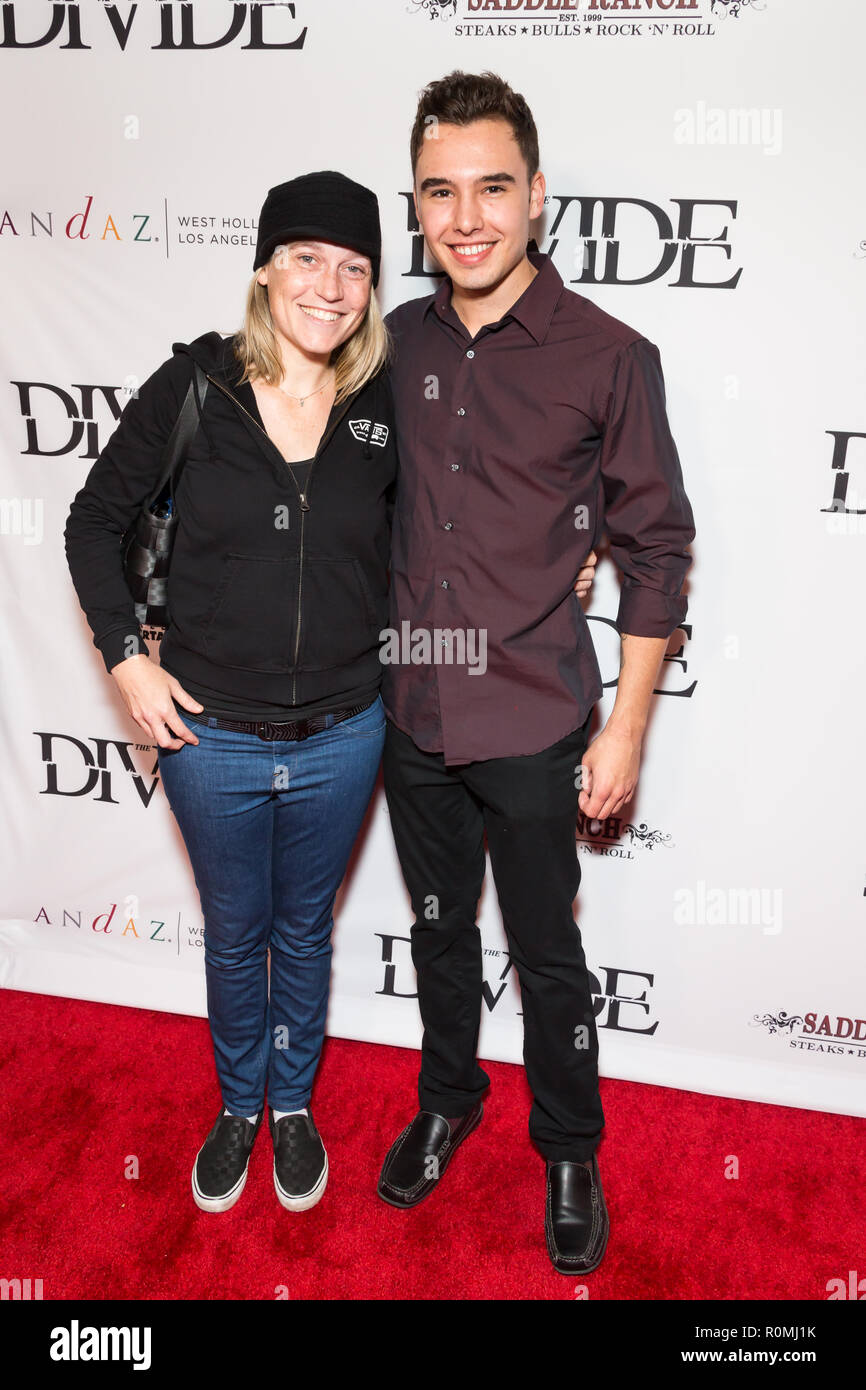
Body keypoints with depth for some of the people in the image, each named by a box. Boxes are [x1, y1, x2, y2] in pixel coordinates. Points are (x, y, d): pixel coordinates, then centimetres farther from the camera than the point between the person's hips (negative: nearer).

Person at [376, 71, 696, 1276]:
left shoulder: (609, 357, -12)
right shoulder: (400, 340, 1)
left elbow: (656, 553, -8)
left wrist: (625, 729, -9)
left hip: (533, 725, -4)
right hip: (412, 714, 4)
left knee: (546, 956, 11)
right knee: (439, 930, 21)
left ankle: (570, 1155, 35)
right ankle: (447, 1101, 45)